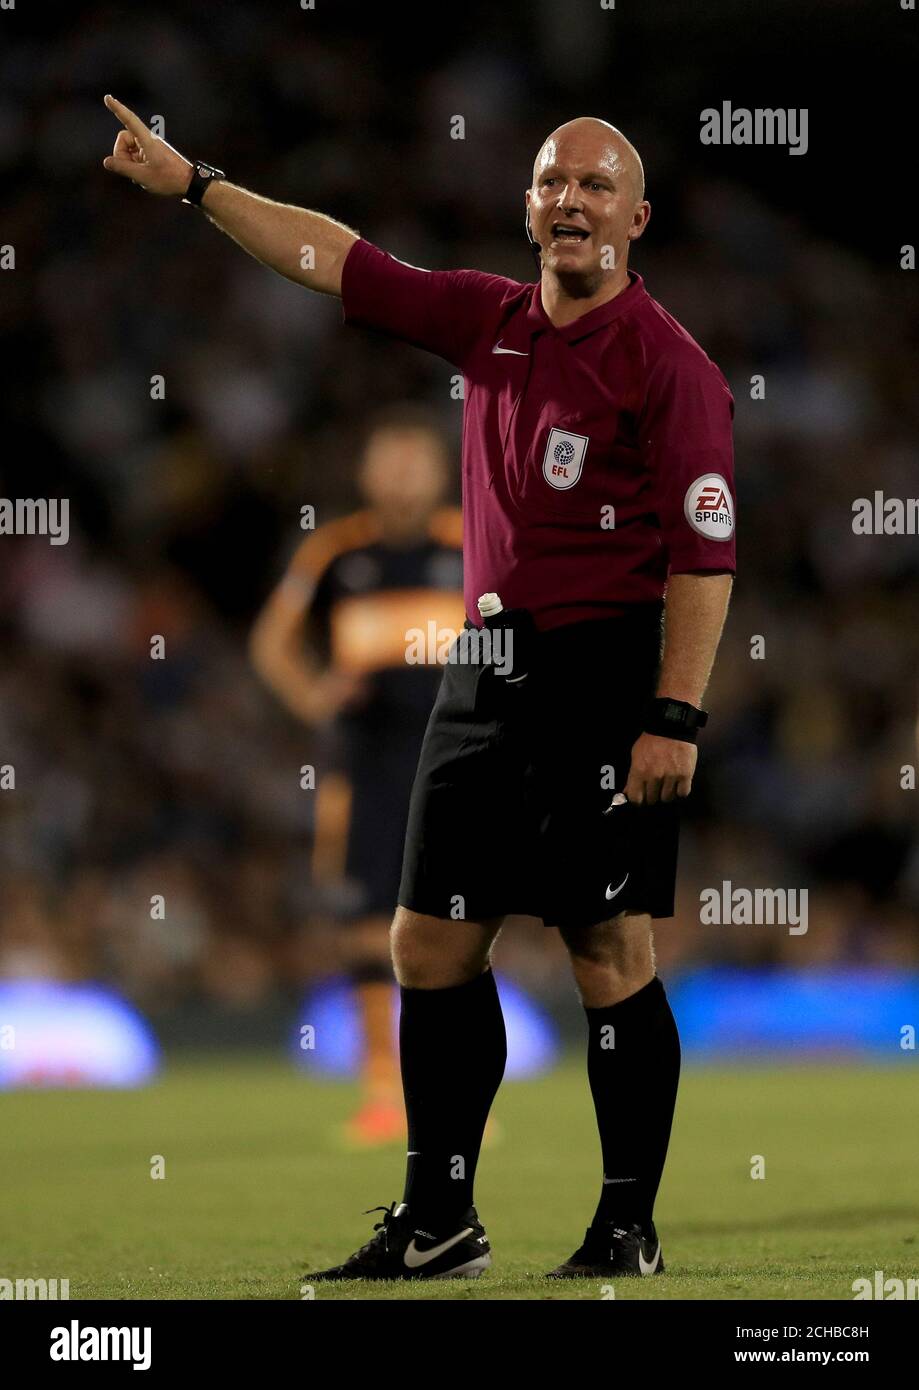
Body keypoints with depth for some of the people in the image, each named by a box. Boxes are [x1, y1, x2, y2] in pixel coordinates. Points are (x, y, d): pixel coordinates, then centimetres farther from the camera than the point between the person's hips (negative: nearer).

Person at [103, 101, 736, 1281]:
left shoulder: (667, 364, -9)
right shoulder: (491, 322, 11)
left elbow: (705, 556, -13)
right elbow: (341, 262, 18)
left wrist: (674, 719, -19)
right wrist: (193, 183, 17)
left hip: (603, 678, -7)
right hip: (484, 673, 7)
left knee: (611, 955, -6)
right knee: (431, 943, 8)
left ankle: (628, 1228, 3)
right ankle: (438, 1224, 15)